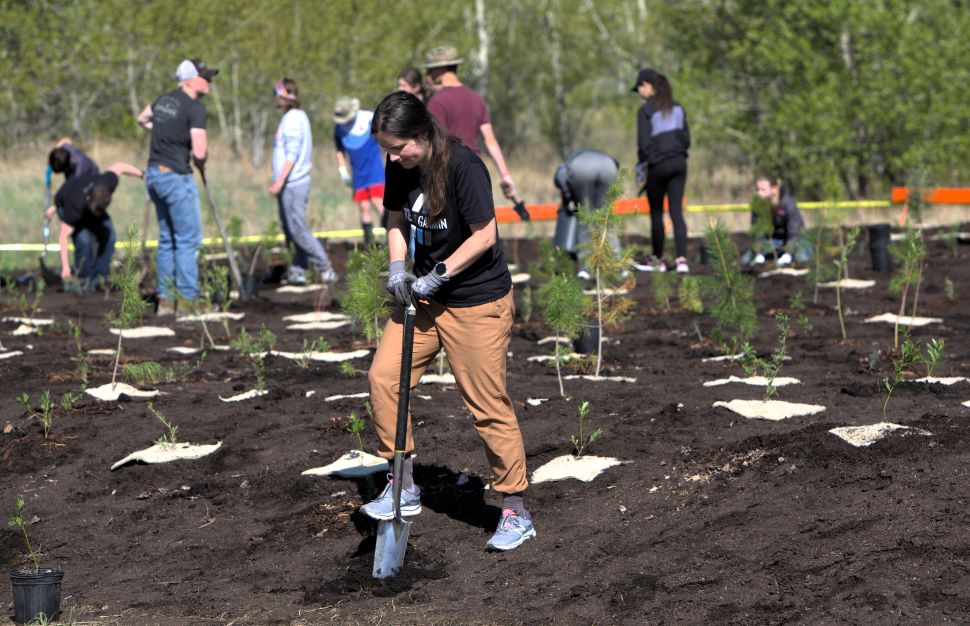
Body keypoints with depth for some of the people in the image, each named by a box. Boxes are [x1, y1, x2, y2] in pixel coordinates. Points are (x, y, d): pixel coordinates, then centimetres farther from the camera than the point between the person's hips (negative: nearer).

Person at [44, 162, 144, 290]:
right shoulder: (75, 207, -45)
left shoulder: (107, 184, -36)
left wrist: (142, 174, -1)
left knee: (108, 236, -13)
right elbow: (63, 237, -39)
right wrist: (65, 267, -43)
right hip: (65, 205, -5)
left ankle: (99, 277, 1)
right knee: (84, 240, -26)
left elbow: (119, 167, -14)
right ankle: (84, 279, -6)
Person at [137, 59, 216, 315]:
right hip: (176, 176, -9)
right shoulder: (195, 108, -14)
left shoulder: (164, 99, 11)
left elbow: (142, 119, 31)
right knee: (188, 239, -3)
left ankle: (165, 300, 14)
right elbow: (199, 152, -21)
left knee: (167, 239, 13)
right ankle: (188, 300, -4)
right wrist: (201, 162, 1)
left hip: (154, 174, 9)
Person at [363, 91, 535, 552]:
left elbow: (484, 236, -19)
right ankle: (404, 489, 9)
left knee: (488, 406, -3)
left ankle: (516, 513, 9)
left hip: (477, 302, -7)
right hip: (424, 296, 7)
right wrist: (397, 267, -3)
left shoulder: (463, 167, -22)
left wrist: (436, 275, -18)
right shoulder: (399, 168, 0)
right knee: (383, 376, -4)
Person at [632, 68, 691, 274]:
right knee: (677, 212, 2)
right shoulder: (677, 107, 9)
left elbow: (644, 144, -10)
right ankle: (681, 259, -10)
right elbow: (686, 138, 9)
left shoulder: (646, 110, -8)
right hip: (679, 163, 5)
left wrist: (640, 172, -2)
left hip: (658, 165, -5)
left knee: (656, 213, 9)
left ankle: (658, 260, 16)